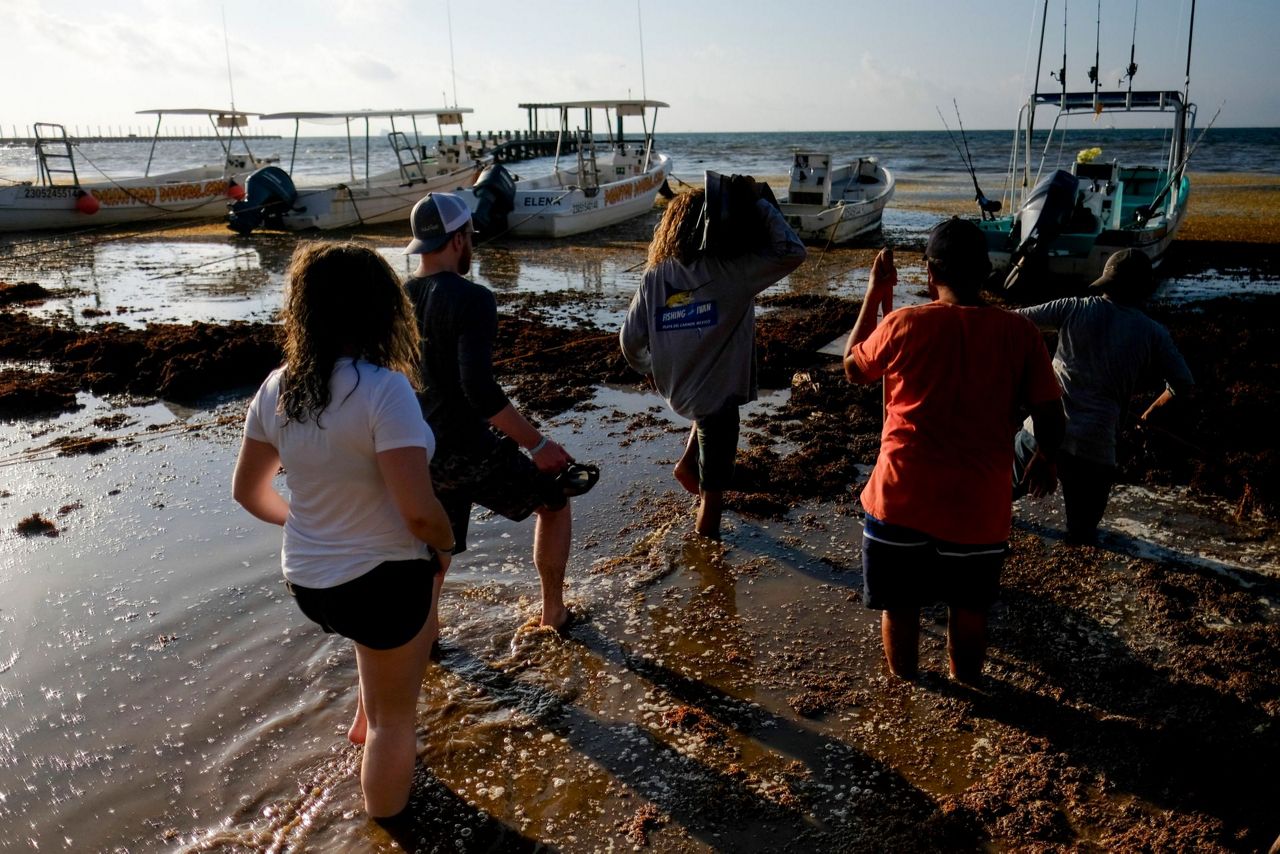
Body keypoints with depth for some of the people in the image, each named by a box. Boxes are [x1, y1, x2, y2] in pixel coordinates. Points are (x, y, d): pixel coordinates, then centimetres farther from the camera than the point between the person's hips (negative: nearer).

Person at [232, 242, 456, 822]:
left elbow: (248, 490, 7)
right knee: (395, 717, 18)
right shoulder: (383, 389, -27)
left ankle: (366, 724, 53)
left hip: (307, 577, 7)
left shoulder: (277, 388, -5)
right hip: (382, 578, -7)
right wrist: (445, 545, -9)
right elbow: (419, 511, -30)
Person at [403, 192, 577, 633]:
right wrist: (538, 442, -21)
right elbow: (481, 390, -28)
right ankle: (553, 613, 27)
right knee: (554, 499, 18)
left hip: (421, 455, 6)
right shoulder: (471, 299, -18)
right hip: (470, 451, -6)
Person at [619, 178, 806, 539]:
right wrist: (758, 202, -13)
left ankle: (687, 464, 29)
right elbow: (792, 252, -19)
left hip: (674, 389, 5)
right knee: (713, 489, 13)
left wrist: (647, 369, 20)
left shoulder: (655, 275, -5)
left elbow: (630, 339, 1)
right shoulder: (728, 271, -20)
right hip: (715, 392, -5)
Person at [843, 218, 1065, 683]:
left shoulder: (903, 323, -10)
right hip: (978, 504, 1)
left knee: (899, 607, 20)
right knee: (969, 610, 22)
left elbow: (853, 367, 9)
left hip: (902, 498, -1)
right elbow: (1050, 414, 0)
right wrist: (1045, 461, 21)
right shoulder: (1020, 333, -7)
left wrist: (875, 292, 14)